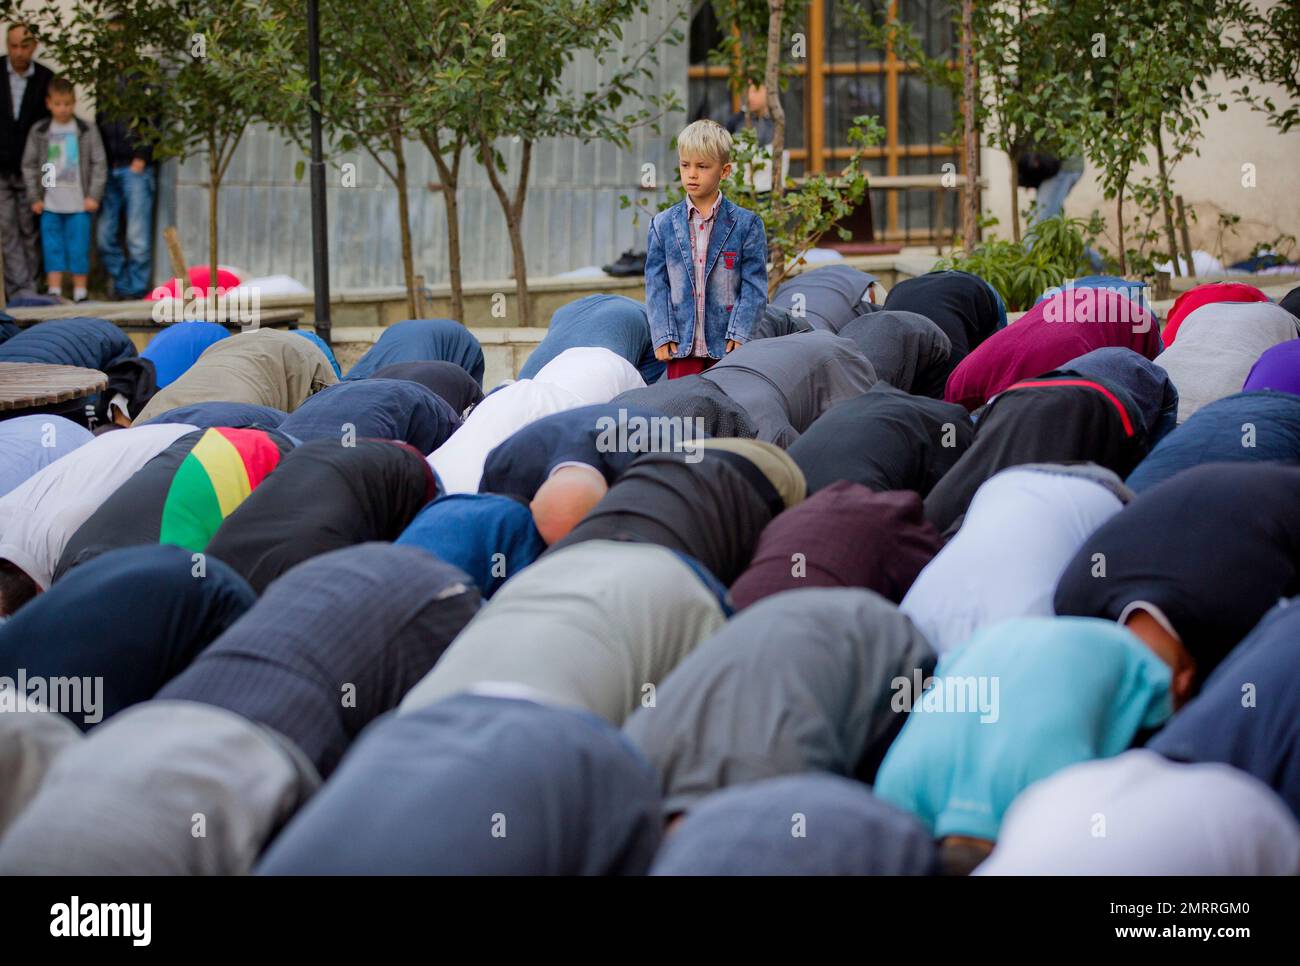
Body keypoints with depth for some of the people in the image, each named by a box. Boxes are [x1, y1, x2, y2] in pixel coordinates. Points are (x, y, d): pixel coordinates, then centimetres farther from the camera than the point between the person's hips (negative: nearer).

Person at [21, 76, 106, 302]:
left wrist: (94, 196, -4)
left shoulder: (87, 131, 1)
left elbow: (99, 164, 2)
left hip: (79, 204, -1)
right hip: (50, 205, 1)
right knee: (52, 249, 2)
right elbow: (29, 165, 9)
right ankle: (54, 291, 6)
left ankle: (80, 293, 8)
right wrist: (35, 197, 2)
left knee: (79, 249, 1)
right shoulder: (39, 131, 5)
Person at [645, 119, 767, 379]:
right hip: (681, 346, 2)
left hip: (727, 347, -2)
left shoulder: (746, 224, 1)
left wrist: (739, 336, -10)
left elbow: (754, 287, -1)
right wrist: (663, 336, -3)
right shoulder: (663, 225, 8)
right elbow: (656, 285, 7)